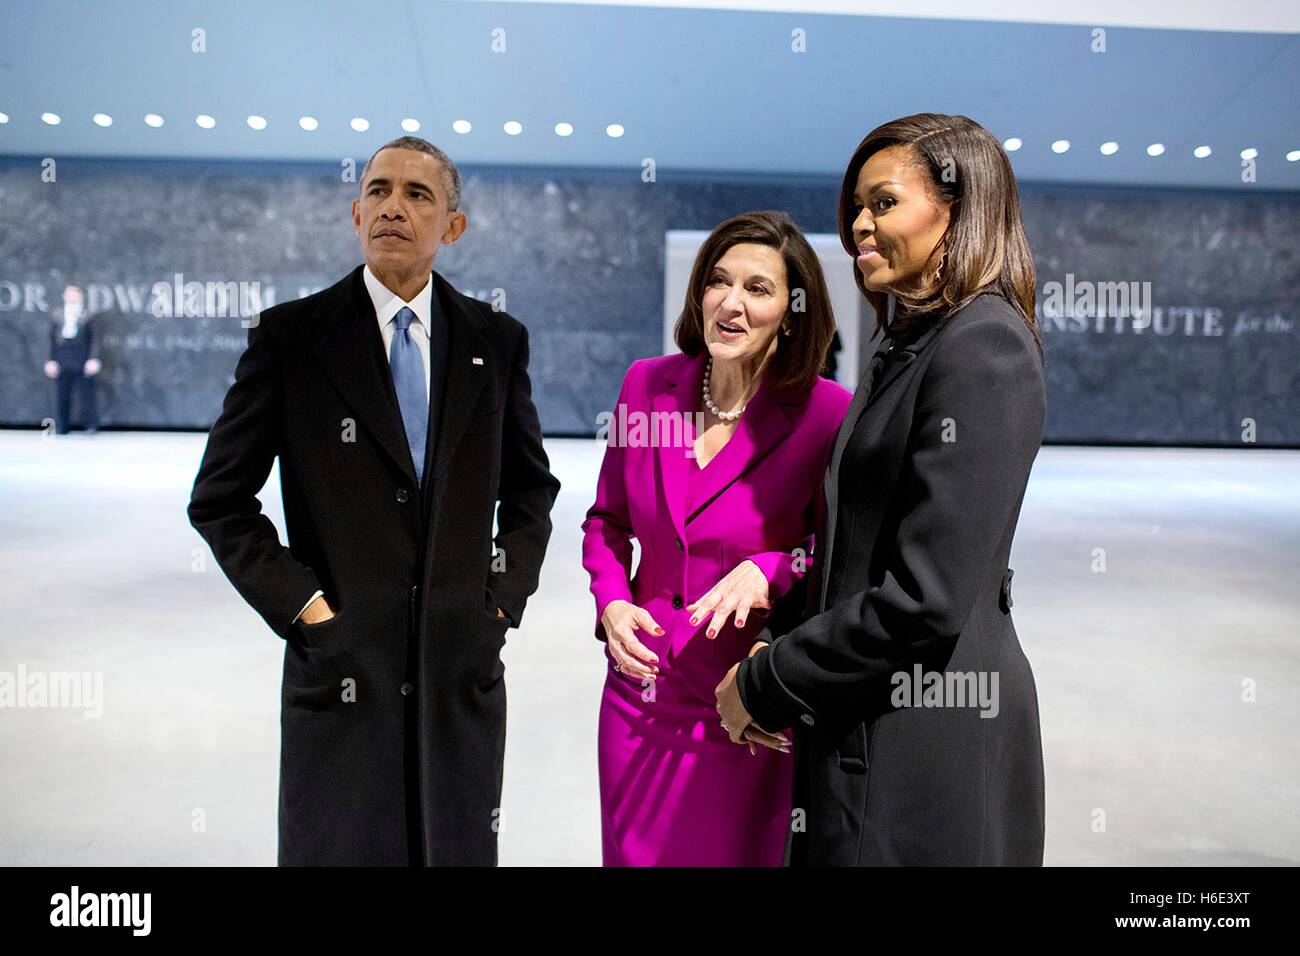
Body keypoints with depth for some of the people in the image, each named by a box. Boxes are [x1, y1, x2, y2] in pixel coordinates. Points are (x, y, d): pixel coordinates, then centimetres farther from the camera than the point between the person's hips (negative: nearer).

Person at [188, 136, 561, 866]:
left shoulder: (497, 340, 4)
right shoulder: (290, 336, -2)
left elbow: (532, 486, 13)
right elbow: (219, 500, 1)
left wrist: (507, 596, 3)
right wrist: (300, 605, -7)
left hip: (465, 668, 2)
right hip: (340, 668, -2)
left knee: (459, 847, 13)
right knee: (338, 845, 8)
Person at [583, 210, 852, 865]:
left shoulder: (828, 413, -13)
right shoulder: (647, 384, -1)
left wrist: (770, 570, -21)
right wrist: (612, 603, -5)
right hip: (639, 690, 4)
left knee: (733, 853, 13)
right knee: (630, 854, 18)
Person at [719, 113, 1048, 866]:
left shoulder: (984, 347, -17)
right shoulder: (910, 348, 11)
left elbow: (926, 597, -23)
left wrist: (765, 684, -13)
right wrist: (777, 650, 2)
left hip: (928, 742, -8)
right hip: (863, 728, 8)